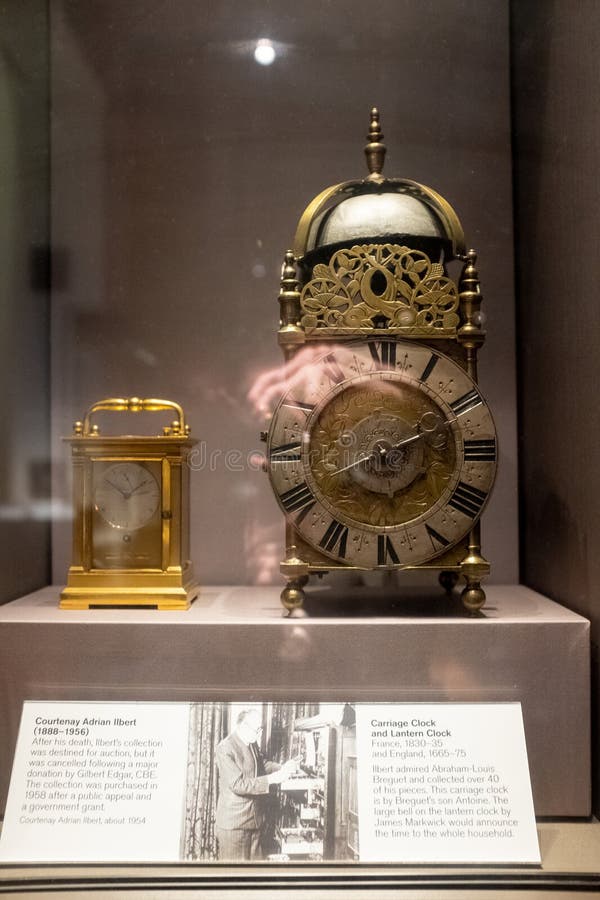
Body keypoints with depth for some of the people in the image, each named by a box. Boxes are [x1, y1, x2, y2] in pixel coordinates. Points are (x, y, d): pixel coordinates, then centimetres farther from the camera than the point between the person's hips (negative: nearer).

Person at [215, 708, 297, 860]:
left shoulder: (252, 744, 6)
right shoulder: (225, 748, -20)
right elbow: (238, 784, -24)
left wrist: (282, 768, -2)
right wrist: (271, 779, -26)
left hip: (255, 820, 8)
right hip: (233, 823, -8)